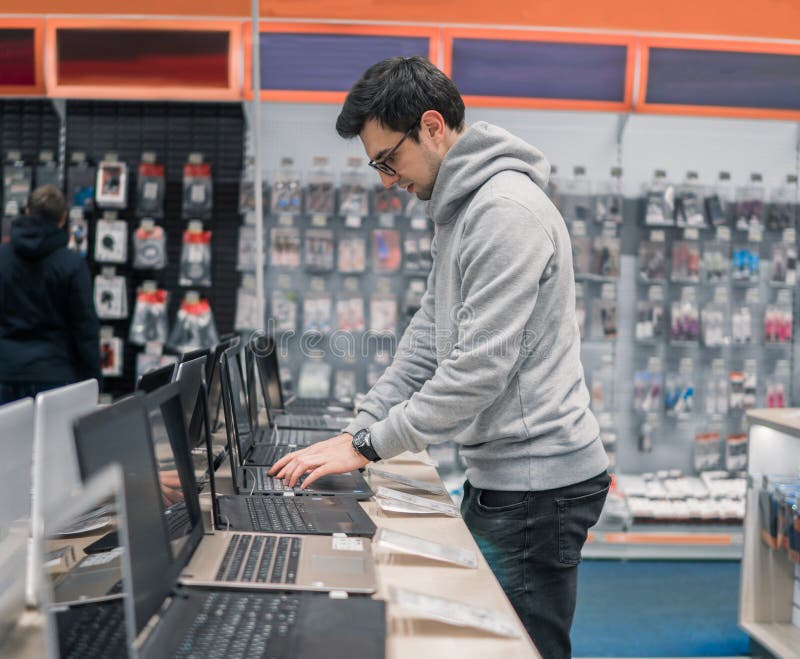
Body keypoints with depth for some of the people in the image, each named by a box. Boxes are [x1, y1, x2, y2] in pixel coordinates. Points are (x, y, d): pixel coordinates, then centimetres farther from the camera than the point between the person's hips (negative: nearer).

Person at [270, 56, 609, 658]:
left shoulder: (508, 211, -20)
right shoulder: (460, 211, 14)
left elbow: (481, 367, -23)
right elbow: (429, 338, 16)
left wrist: (368, 447, -15)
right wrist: (358, 428, 6)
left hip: (537, 484, -10)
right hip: (496, 474, 10)